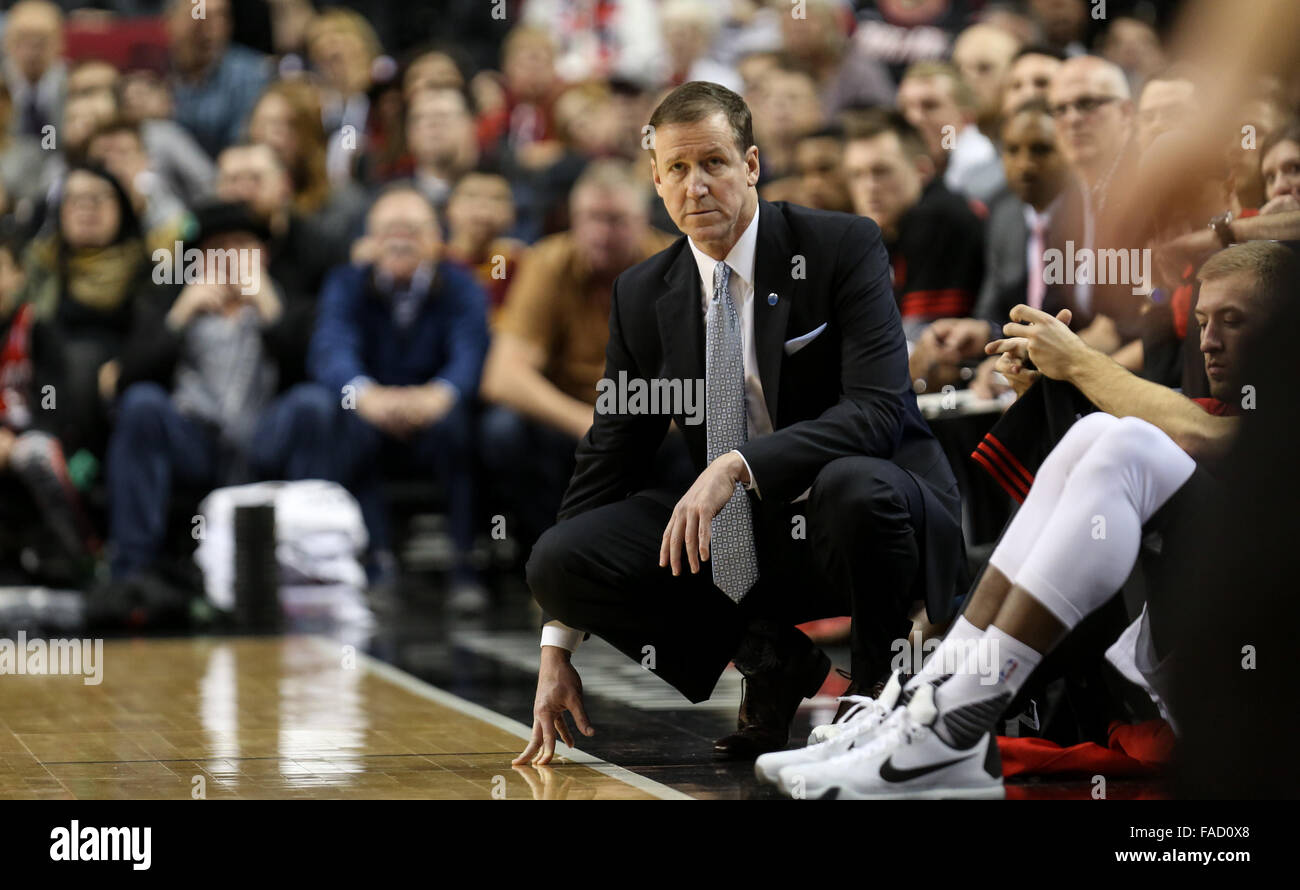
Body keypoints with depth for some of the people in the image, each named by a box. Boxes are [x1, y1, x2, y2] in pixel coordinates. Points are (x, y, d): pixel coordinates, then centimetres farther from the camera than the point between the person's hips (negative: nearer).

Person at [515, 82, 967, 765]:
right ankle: (770, 659, 5)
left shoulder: (842, 247, -11)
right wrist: (557, 649, 1)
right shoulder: (642, 296, 3)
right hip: (738, 542, 5)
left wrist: (738, 465, -37)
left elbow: (877, 409, -23)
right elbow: (607, 460, 6)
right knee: (559, 559, -15)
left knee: (854, 484, -40)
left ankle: (882, 687, -10)